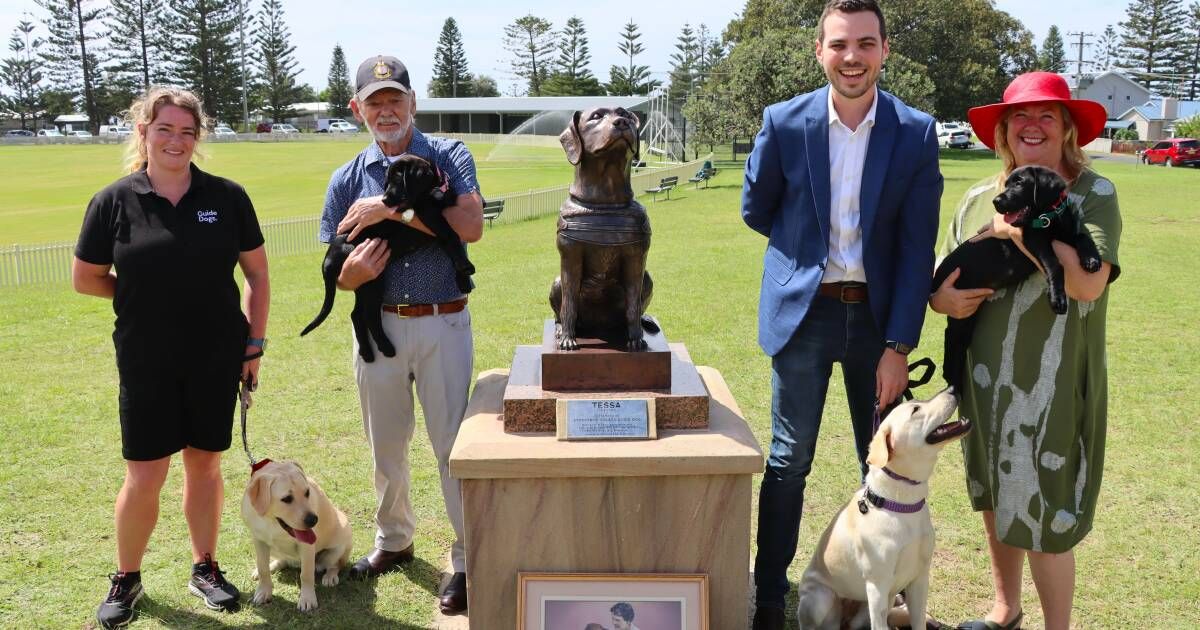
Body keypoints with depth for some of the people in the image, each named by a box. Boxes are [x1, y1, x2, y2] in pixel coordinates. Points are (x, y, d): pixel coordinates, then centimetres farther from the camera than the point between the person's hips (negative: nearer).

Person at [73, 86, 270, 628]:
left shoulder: (227, 197, -3)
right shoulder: (114, 202, -5)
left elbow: (257, 273, 4)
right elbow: (86, 279, 4)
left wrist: (255, 344, 1)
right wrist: (143, 296, 2)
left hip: (216, 358, 1)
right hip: (146, 360, -1)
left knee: (205, 463, 12)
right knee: (145, 476, 3)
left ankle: (205, 568, 29)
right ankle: (126, 578, 25)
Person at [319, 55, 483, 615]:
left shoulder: (447, 157, -2)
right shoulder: (347, 180, 7)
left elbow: (471, 225, -21)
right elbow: (335, 274, 7)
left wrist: (391, 208, -20)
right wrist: (352, 271, -18)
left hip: (442, 323, -4)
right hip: (377, 325, 4)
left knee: (453, 443, 0)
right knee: (385, 443, 16)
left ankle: (468, 561, 12)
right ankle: (393, 541, 36)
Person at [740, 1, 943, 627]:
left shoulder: (916, 133, -6)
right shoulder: (784, 123, -8)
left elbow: (917, 250, -7)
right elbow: (756, 210, 7)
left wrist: (898, 347, -10)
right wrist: (812, 246, 9)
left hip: (877, 313, 1)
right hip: (803, 311, -1)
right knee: (790, 459, 5)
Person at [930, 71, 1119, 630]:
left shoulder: (1094, 195, -8)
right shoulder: (980, 199, 6)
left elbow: (1089, 282, -24)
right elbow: (939, 282, 10)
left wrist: (1020, 229, -20)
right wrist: (944, 297, -12)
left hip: (1054, 385, -5)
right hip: (985, 378, 5)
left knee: (1044, 519, 2)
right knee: (996, 501, 18)